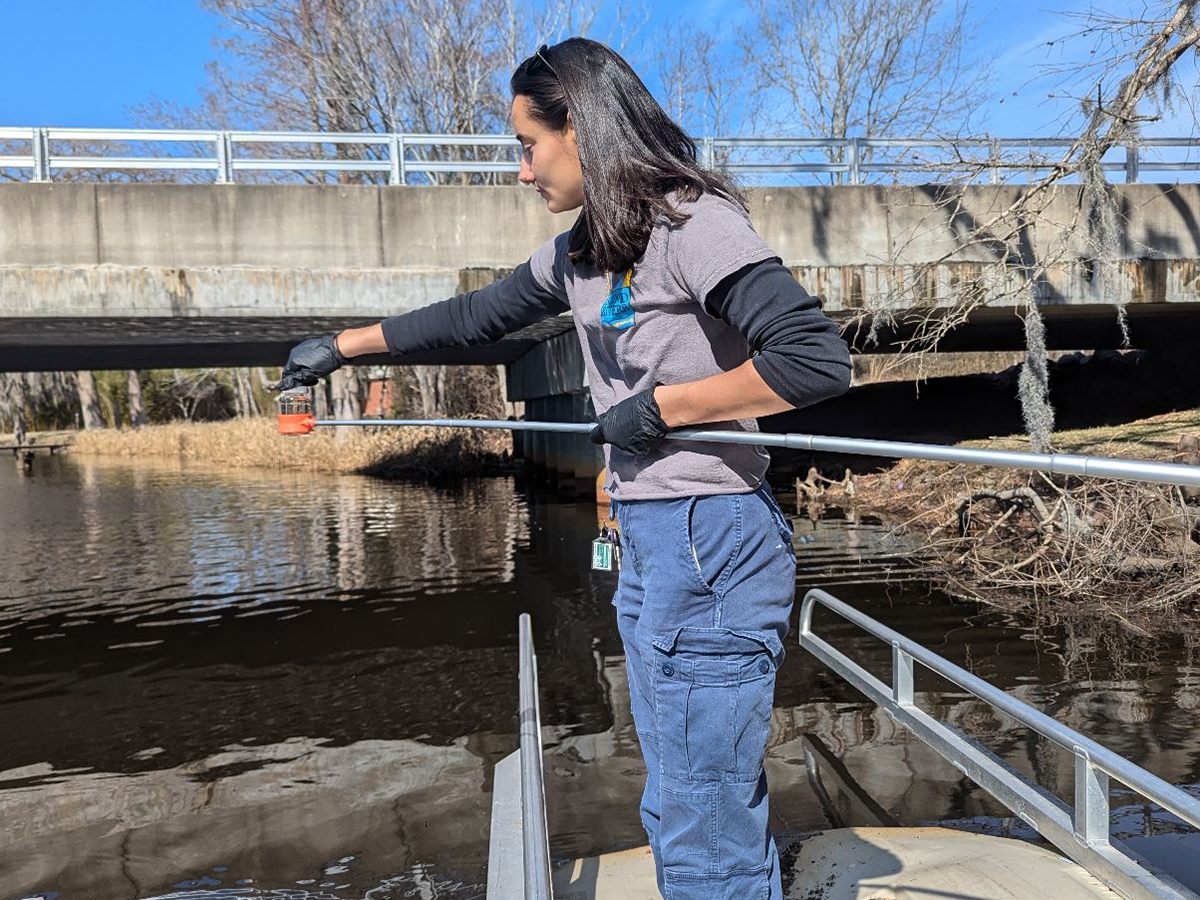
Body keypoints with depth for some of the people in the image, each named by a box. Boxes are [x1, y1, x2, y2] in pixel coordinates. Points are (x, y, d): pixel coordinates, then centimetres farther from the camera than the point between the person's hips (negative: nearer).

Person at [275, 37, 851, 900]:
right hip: (644, 540, 9)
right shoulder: (579, 253, 14)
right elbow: (477, 315, 25)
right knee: (681, 812, 17)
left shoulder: (693, 222, -13)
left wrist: (660, 405, -15)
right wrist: (344, 345, 29)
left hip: (711, 543, -9)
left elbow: (818, 358, -21)